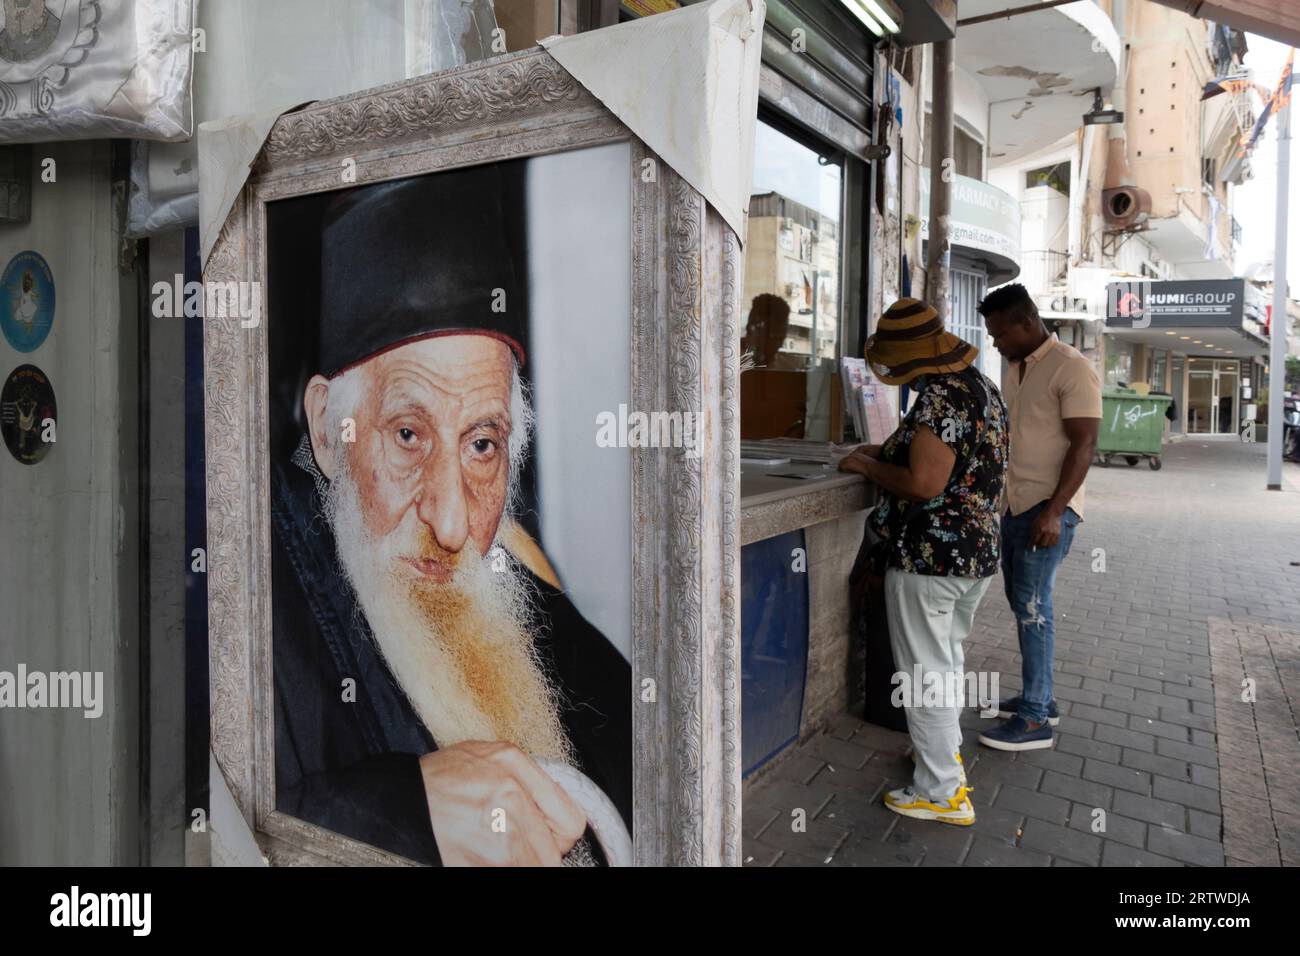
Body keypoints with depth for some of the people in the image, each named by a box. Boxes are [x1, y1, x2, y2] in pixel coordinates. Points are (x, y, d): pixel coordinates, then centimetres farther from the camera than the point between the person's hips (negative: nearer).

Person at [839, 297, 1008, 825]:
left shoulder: (939, 397, -21)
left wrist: (868, 465, -12)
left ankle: (942, 793, 12)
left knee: (924, 672, 2)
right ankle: (946, 753, 41)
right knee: (947, 659, 25)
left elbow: (923, 484, -27)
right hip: (980, 547, 10)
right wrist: (889, 450, 14)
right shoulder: (982, 386, 10)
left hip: (930, 557, -10)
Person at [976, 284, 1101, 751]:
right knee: (1022, 602, 12)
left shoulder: (1072, 369, -13)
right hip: (1016, 503, 8)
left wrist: (1053, 510, -23)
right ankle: (1040, 698, 24)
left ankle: (1035, 719, 3)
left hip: (1049, 508, -8)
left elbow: (1083, 445, -17)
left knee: (1032, 605, -6)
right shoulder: (1015, 370, 12)